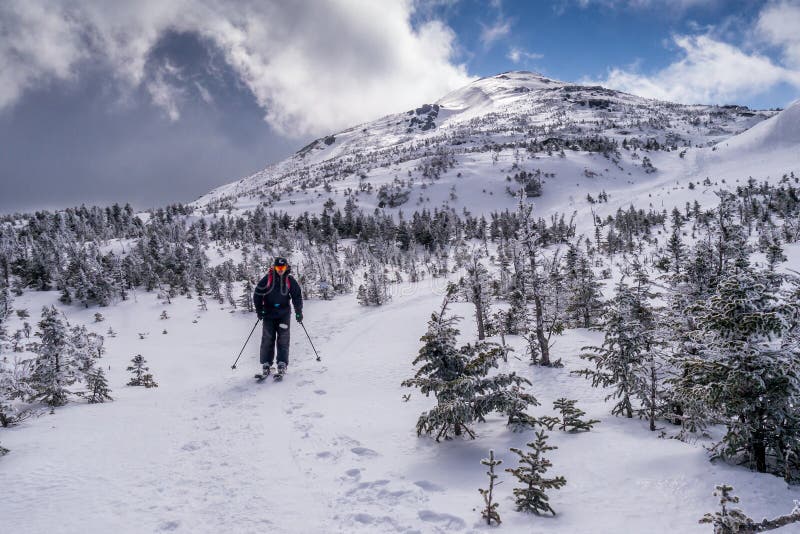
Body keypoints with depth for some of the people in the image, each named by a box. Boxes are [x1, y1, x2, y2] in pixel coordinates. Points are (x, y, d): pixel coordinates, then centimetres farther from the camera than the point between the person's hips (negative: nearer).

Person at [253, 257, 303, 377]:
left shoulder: (290, 280, 0)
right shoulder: (267, 279, -4)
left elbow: (297, 296, 6)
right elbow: (257, 294, 1)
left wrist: (299, 312, 1)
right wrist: (259, 310, -5)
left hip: (284, 313, 1)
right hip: (269, 313, 0)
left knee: (283, 339, -2)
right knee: (267, 338, -2)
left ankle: (282, 364, 1)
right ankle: (266, 364, 4)